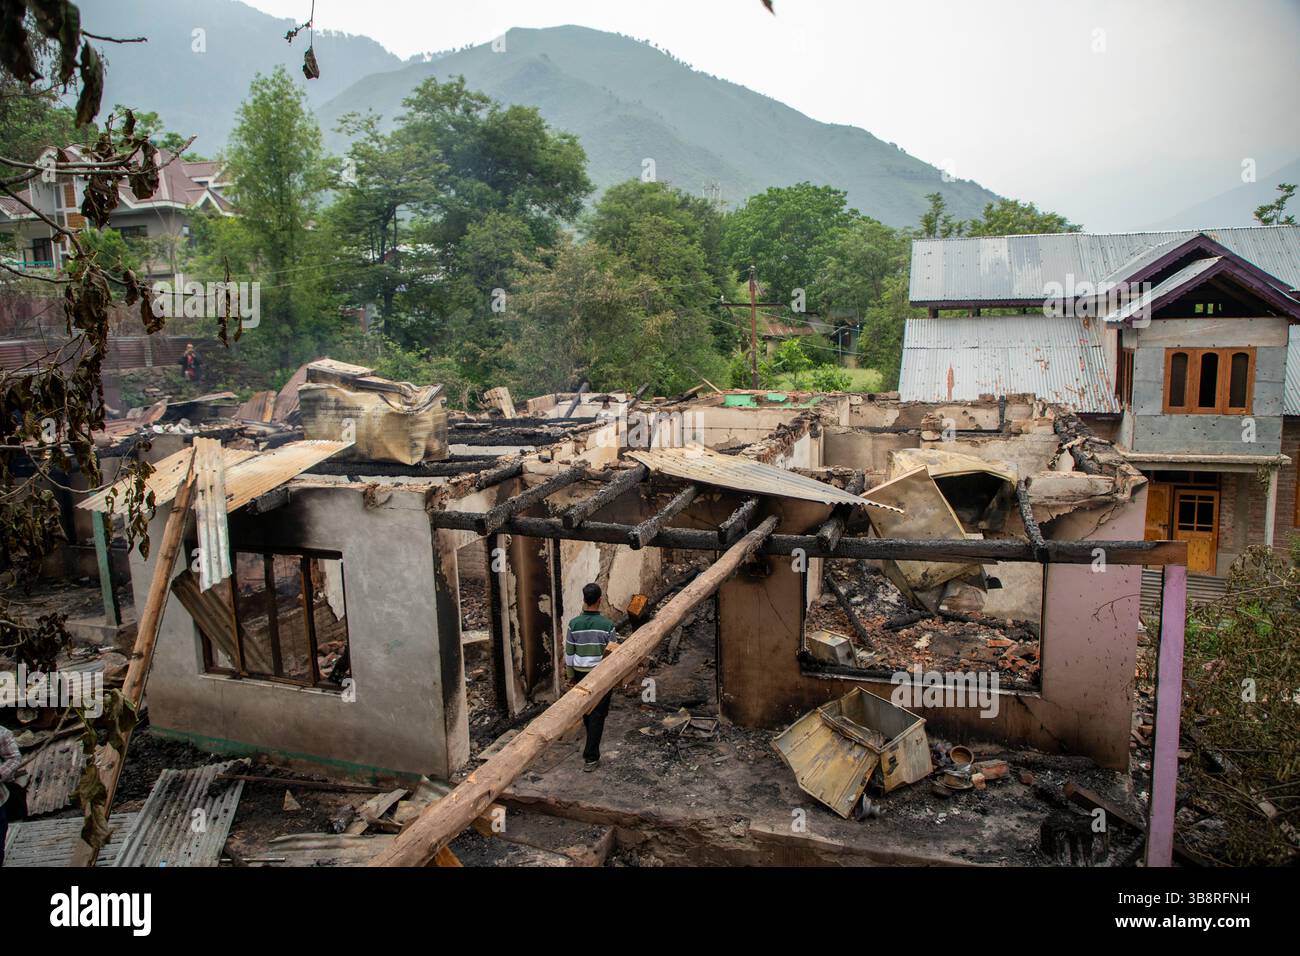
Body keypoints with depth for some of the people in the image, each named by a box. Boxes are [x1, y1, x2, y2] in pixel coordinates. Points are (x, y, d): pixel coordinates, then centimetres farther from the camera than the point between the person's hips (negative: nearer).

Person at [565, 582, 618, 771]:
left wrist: (571, 674, 12)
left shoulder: (574, 624, -8)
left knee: (586, 711, 21)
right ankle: (590, 757, 0)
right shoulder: (607, 625, -14)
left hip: (581, 674, 3)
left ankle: (592, 747, 40)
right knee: (598, 715, 2)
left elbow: (569, 653, -1)